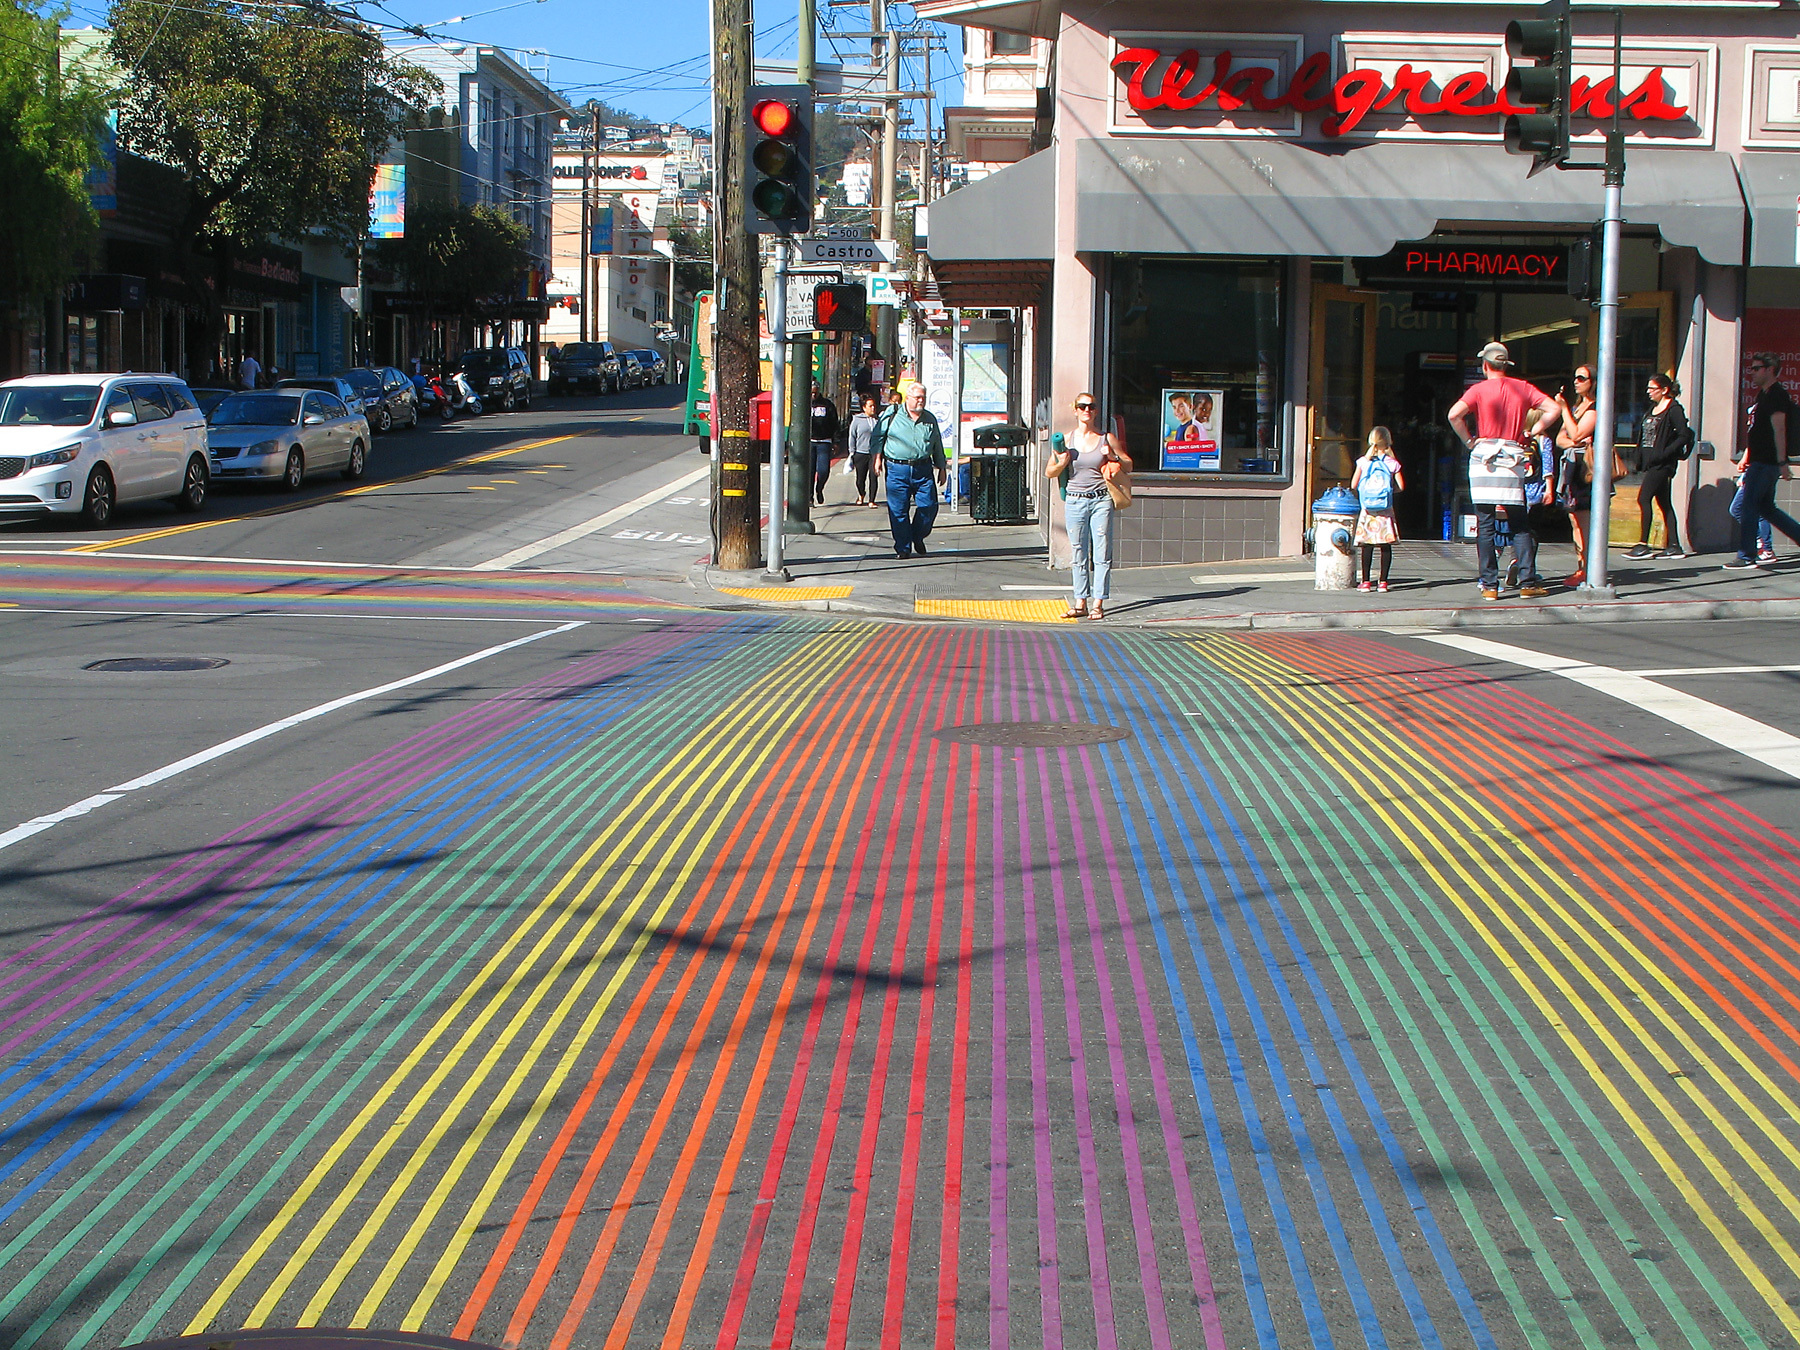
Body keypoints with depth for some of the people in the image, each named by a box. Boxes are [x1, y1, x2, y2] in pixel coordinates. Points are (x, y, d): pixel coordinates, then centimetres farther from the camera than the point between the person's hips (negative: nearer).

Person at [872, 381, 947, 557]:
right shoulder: (892, 414, 3)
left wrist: (941, 468, 18)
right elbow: (878, 436, 7)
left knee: (928, 505, -5)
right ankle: (903, 547, 6)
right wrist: (877, 458, -2)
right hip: (897, 468, -2)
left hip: (923, 468, 2)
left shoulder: (930, 420, 13)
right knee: (898, 510, -3)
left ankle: (917, 537, 20)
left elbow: (937, 446, 21)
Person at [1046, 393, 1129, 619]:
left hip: (1101, 500, -1)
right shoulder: (1067, 439, 7)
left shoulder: (1106, 439, 4)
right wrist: (1061, 464, -11)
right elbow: (1049, 473, 9)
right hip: (1075, 500, 1)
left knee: (1101, 553, -4)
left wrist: (1114, 458, -8)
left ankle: (1098, 604, 0)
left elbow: (1128, 466, 12)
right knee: (1079, 554, 4)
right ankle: (1080, 603, 9)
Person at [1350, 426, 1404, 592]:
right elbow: (1401, 486, -4)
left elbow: (1353, 485, -1)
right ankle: (1383, 581, 3)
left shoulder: (1363, 462, -1)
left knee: (1367, 546, 3)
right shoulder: (1392, 463, -2)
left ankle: (1365, 581, 3)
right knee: (1386, 546, 4)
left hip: (1367, 509, 1)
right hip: (1386, 510, -1)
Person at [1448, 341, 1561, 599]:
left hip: (1484, 457, -2)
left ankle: (1490, 585, -2)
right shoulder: (1523, 388, 8)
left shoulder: (1479, 389, 0)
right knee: (1520, 525, 8)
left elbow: (1454, 414, -15)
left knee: (1485, 526, 1)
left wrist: (1468, 441, -3)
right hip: (1513, 458, 2)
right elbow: (1554, 409, 3)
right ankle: (1527, 582, 1)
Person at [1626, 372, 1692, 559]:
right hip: (1651, 463, 9)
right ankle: (1674, 546, 11)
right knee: (1664, 503, 9)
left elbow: (1684, 436, -16)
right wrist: (1640, 460, 12)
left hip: (1662, 464, -9)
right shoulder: (1653, 409, 17)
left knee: (1644, 498, -13)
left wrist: (1664, 453, -22)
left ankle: (1643, 545, -12)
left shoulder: (1674, 409, -9)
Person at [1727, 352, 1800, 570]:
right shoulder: (1763, 394, 17)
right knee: (1765, 509, 15)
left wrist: (1782, 463, -25)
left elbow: (1779, 430, -20)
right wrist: (1746, 456, 23)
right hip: (1760, 461, 10)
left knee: (1745, 506, -9)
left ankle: (1747, 556, -6)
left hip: (1766, 462, -10)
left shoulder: (1776, 395, -14)